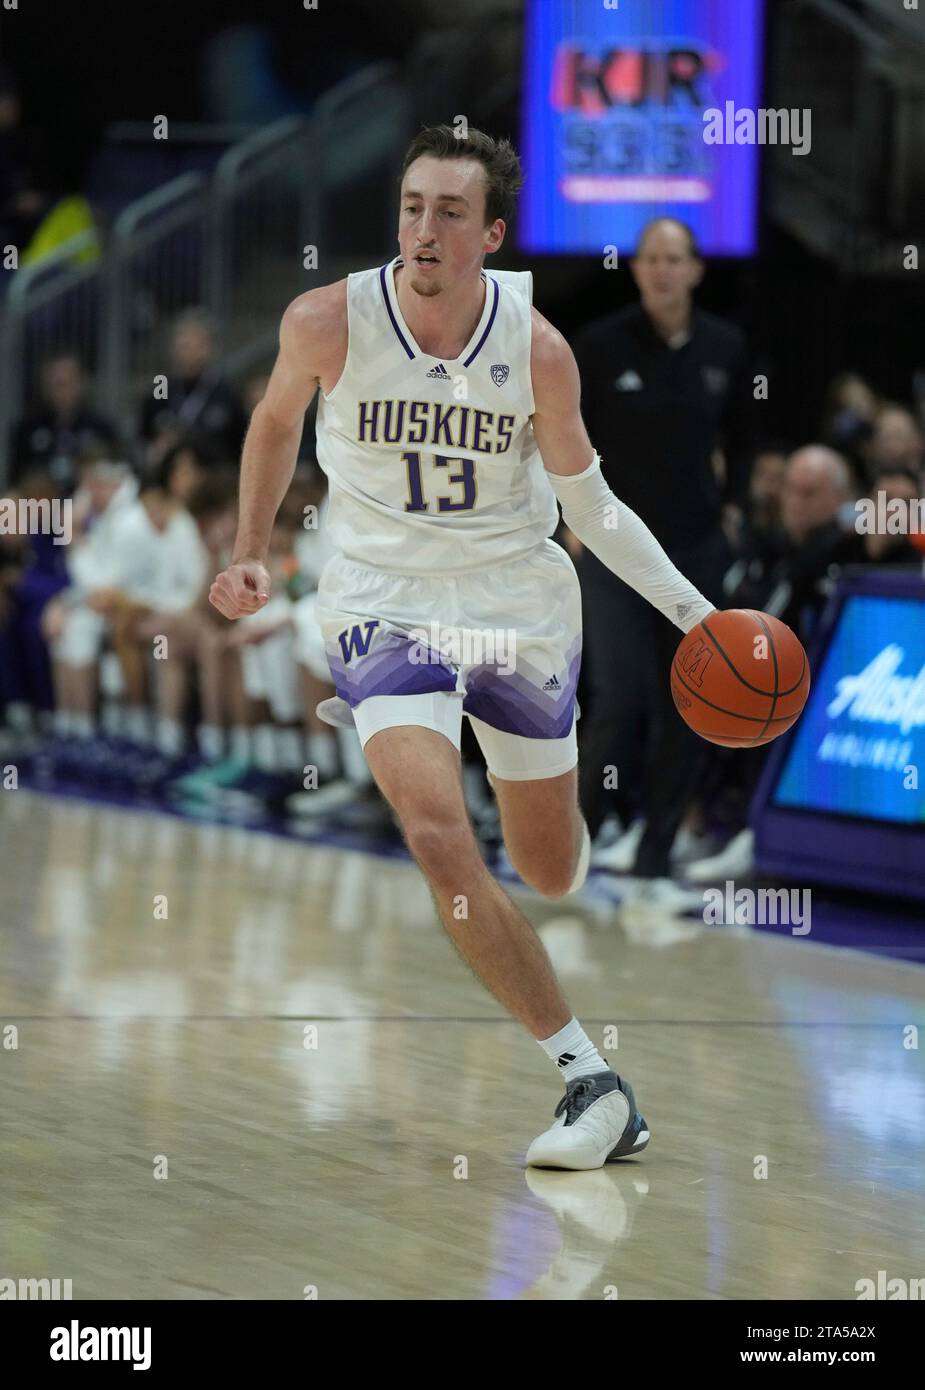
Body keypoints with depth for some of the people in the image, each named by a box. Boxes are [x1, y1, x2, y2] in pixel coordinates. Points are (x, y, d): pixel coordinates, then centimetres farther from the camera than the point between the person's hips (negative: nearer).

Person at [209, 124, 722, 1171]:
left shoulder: (537, 350, -13)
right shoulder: (328, 323, -15)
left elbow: (588, 501, 1)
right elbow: (276, 420, 8)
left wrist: (694, 611, -3)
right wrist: (249, 554, 5)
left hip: (520, 608, 2)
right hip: (387, 605, -2)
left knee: (552, 873, 14)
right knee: (438, 836, -25)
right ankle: (590, 1082, -19)